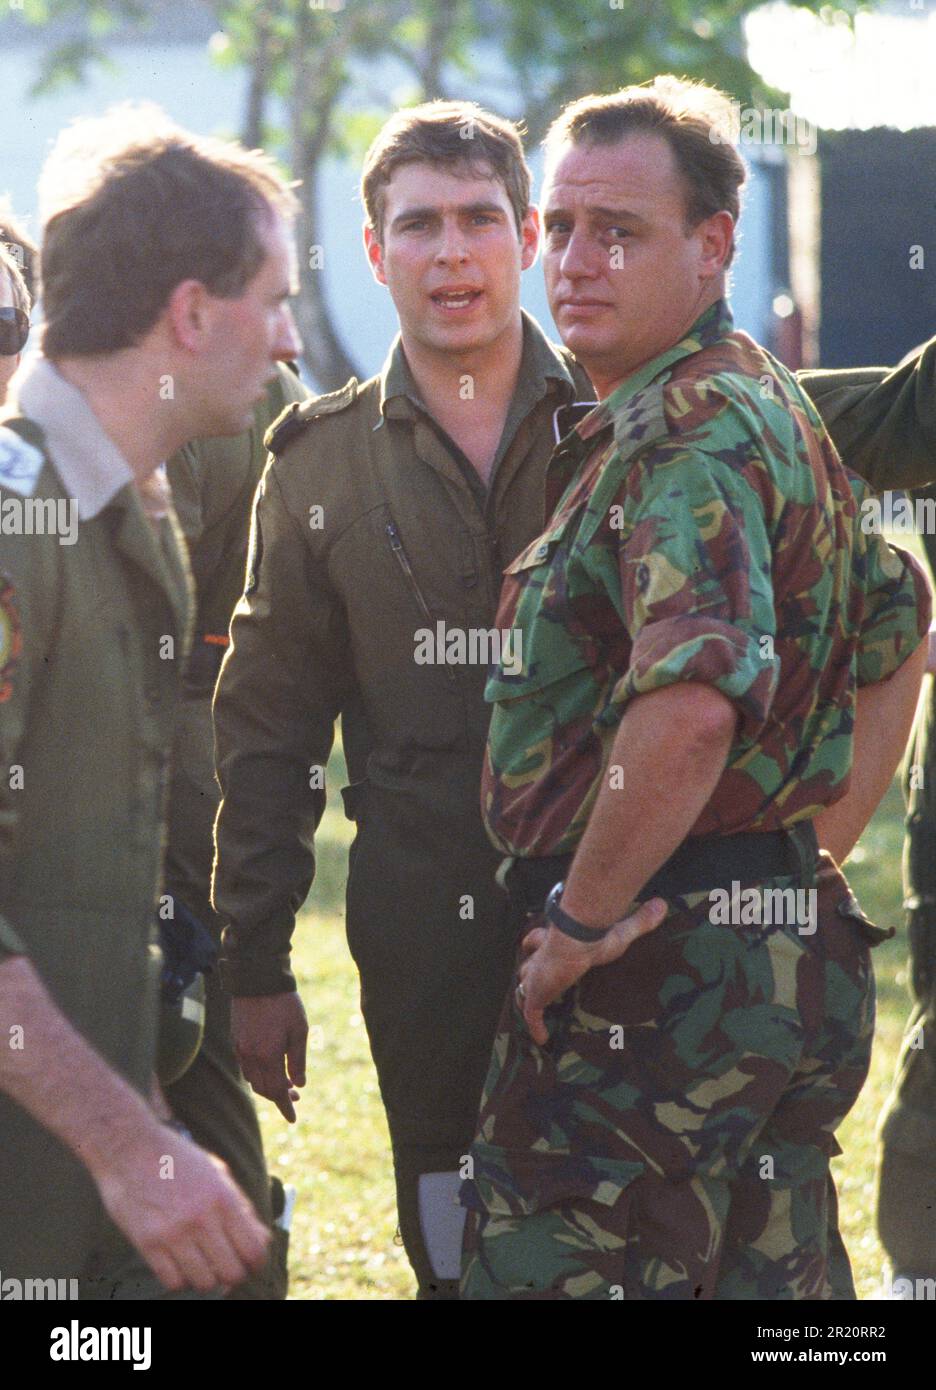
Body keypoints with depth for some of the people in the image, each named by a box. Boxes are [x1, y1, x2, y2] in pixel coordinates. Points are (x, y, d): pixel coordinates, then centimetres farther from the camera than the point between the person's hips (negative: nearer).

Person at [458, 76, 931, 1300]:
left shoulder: (688, 434, -15)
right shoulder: (778, 413, 18)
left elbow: (691, 701, -30)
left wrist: (577, 922, -20)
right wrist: (811, 860, 25)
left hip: (657, 969, -11)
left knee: (552, 1277, -9)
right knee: (768, 1287, 13)